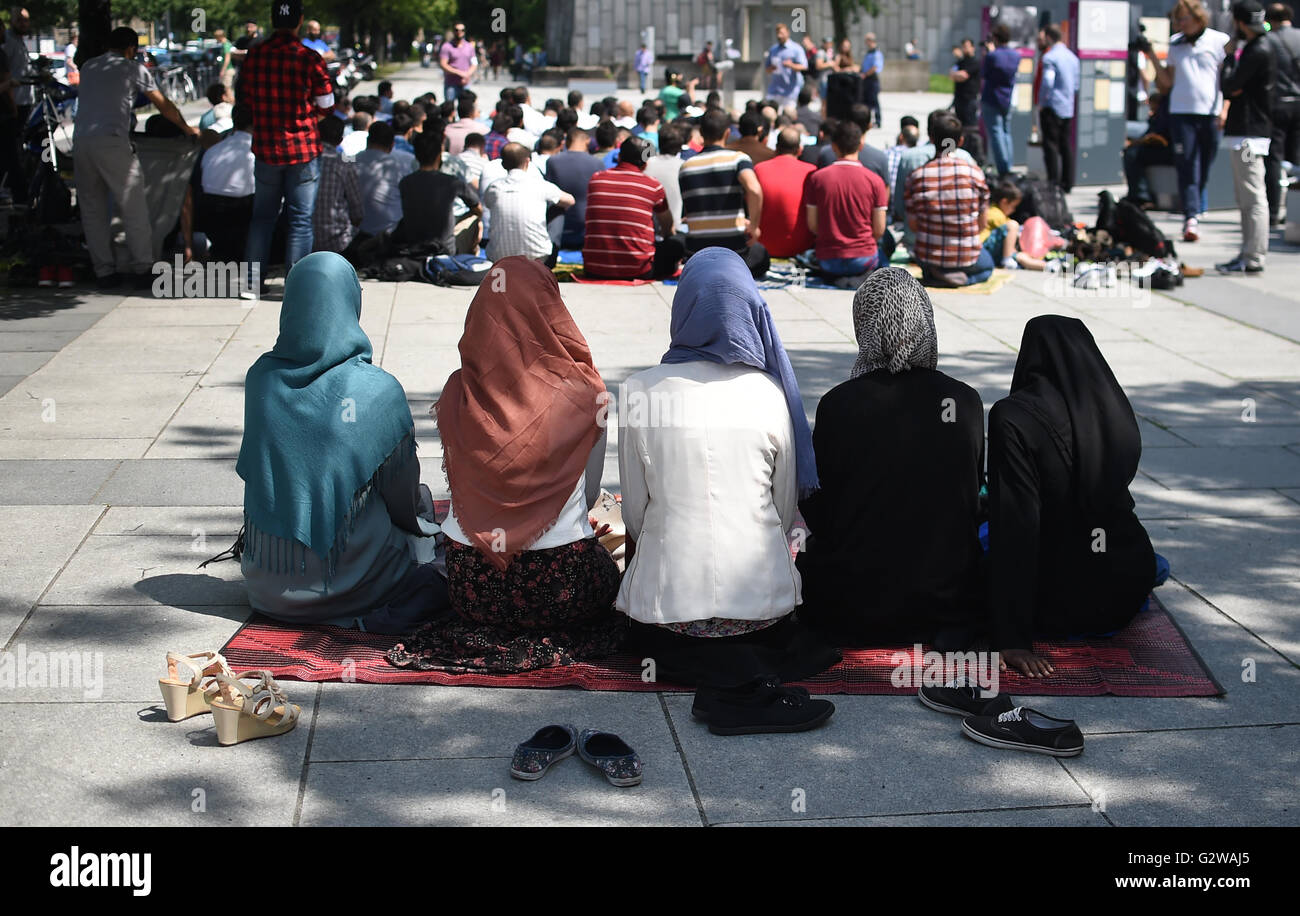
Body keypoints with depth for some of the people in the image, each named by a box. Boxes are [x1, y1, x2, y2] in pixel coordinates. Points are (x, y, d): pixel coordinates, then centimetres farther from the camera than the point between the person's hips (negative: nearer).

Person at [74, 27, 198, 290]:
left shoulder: (88, 67, 21)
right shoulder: (133, 68, 8)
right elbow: (163, 105, 14)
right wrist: (186, 128, 29)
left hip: (81, 140, 5)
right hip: (111, 140, -5)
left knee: (92, 210, 10)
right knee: (134, 208, 3)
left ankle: (103, 271, 10)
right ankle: (142, 270, 4)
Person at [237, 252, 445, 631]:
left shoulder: (261, 378, -6)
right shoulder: (379, 390, -17)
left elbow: (254, 472, 9)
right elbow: (403, 501, -6)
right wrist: (421, 506, 17)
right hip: (349, 581, -5)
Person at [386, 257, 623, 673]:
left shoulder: (458, 394, -4)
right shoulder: (583, 393, -9)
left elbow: (462, 492, 7)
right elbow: (589, 495, 4)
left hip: (472, 588, 3)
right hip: (558, 584, -3)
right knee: (606, 569, 32)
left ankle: (481, 633, 13)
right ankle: (550, 638, 8)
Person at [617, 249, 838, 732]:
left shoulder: (640, 392, -6)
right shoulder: (769, 393, -3)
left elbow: (635, 510, 1)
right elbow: (785, 509, 7)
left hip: (669, 596, -2)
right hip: (760, 596, 2)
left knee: (649, 636, 29)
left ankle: (740, 682, -6)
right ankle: (761, 667, -8)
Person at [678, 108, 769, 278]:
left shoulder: (685, 166, 5)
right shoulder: (738, 158, -7)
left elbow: (685, 215, 8)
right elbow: (754, 190, -28)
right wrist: (754, 226, -14)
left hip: (697, 247, 3)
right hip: (733, 244, -3)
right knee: (761, 255, 31)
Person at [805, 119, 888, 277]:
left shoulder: (817, 178, -3)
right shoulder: (874, 181, -6)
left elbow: (812, 225, 0)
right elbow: (879, 230, -3)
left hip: (827, 261, 2)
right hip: (863, 261, -2)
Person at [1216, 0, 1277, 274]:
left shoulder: (1258, 51, -15)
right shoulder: (1257, 48, 18)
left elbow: (1228, 86, -16)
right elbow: (1231, 87, 17)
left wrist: (1229, 56, -3)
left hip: (1250, 133, -11)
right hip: (1244, 130, 11)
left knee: (1253, 197, -11)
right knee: (1245, 196, 14)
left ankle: (1254, 258, -12)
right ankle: (1248, 254, 18)